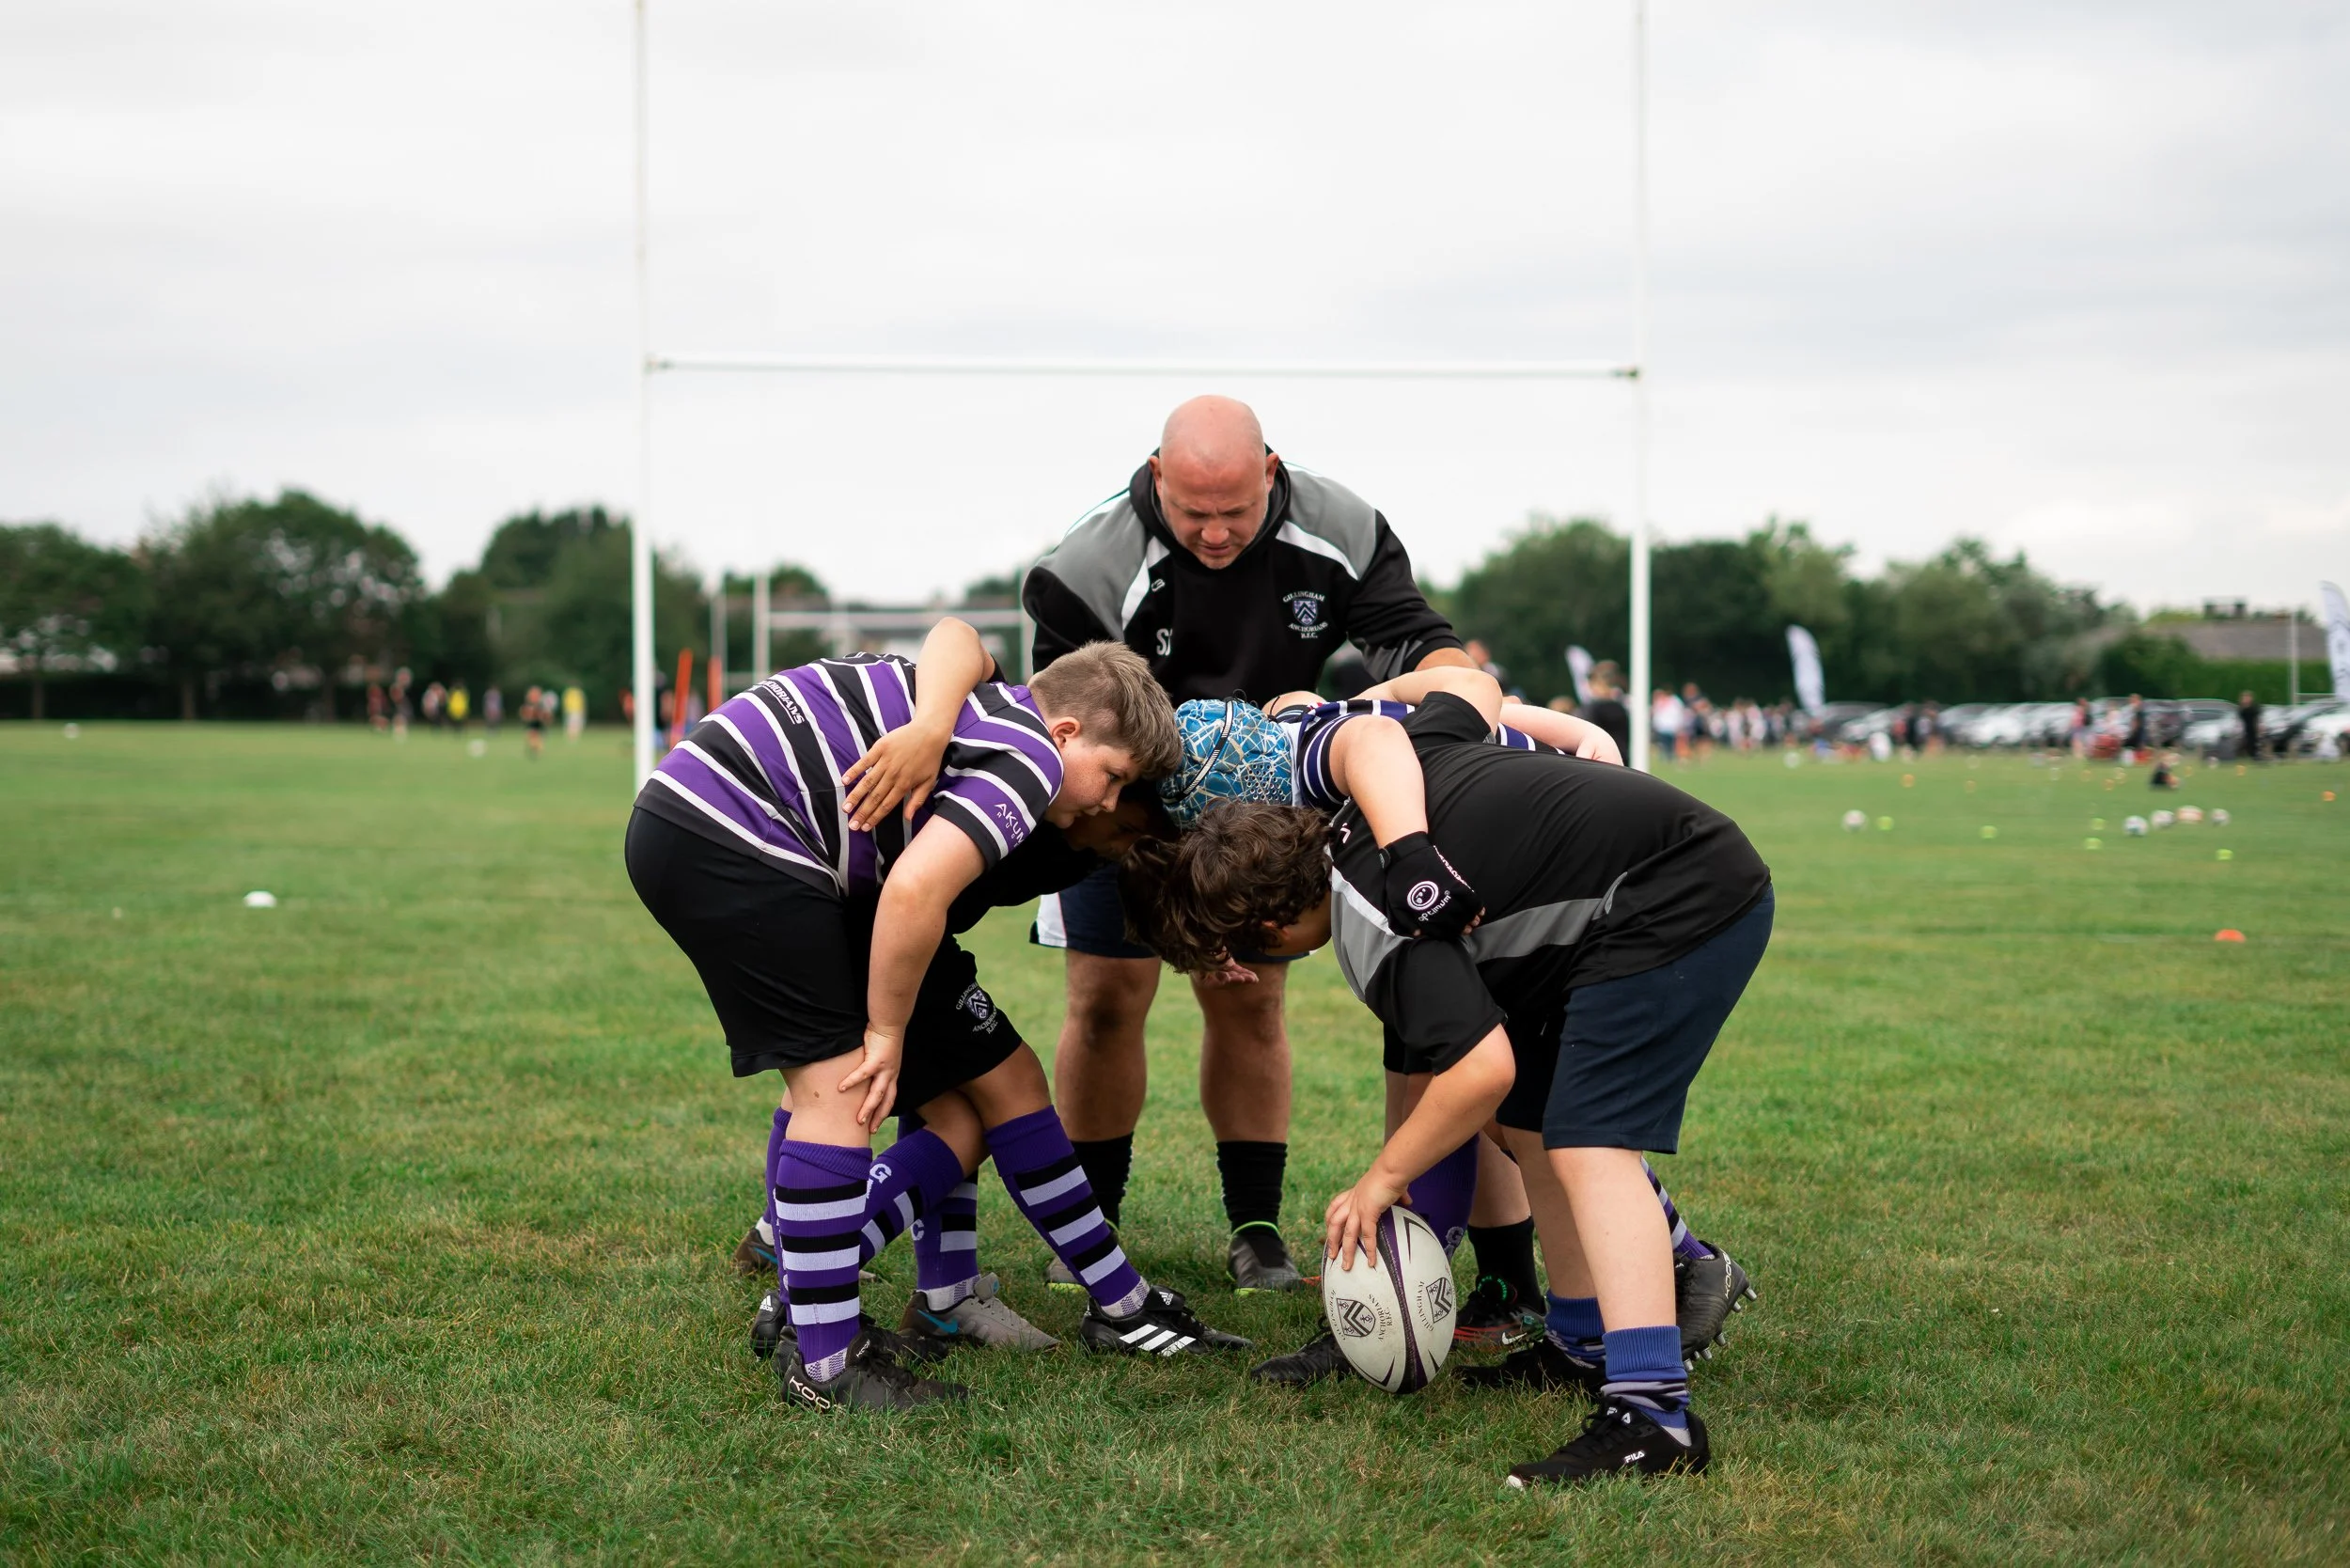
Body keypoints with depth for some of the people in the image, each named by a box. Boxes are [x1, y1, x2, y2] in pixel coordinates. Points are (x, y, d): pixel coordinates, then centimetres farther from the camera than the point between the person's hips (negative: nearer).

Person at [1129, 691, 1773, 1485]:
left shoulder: (1375, 927, -19)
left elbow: (1481, 1070, -25)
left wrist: (1382, 1180, -10)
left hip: (1678, 907, -11)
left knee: (1588, 1145, -18)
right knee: (1531, 1117, 15)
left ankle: (1652, 1409, -29)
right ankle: (1585, 1345, 24)